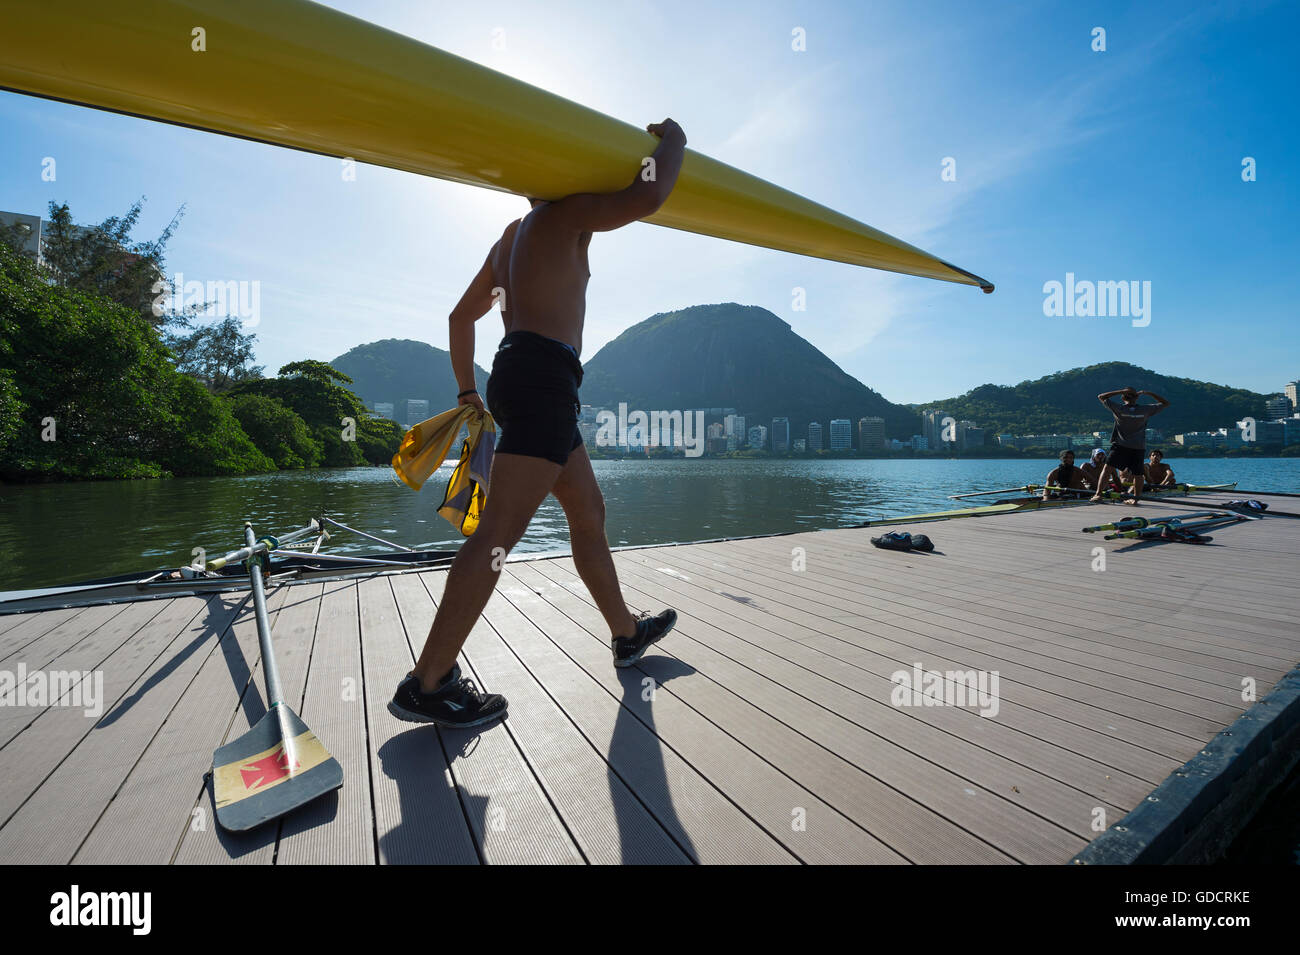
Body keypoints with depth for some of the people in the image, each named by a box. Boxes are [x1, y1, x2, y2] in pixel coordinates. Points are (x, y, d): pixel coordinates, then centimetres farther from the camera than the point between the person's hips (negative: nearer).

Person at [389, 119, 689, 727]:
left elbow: (461, 317, 30)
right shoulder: (565, 214, 4)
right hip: (542, 378, -10)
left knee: (588, 512, 14)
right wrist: (672, 141, 9)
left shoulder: (512, 236, 29)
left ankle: (626, 633, 25)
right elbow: (648, 198, -12)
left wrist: (467, 391, 31)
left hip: (518, 377, 10)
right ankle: (427, 683, -10)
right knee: (500, 532, -15)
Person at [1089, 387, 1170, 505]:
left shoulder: (1119, 408, -5)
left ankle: (1098, 494, -14)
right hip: (1139, 447, 3)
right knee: (1137, 474, 11)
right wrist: (1148, 393, 12)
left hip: (1120, 446, -3)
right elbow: (1165, 404, 18)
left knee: (1107, 468, -4)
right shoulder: (1145, 410, 2)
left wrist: (1121, 391, 2)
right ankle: (1136, 497, 14)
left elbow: (1101, 397, 4)